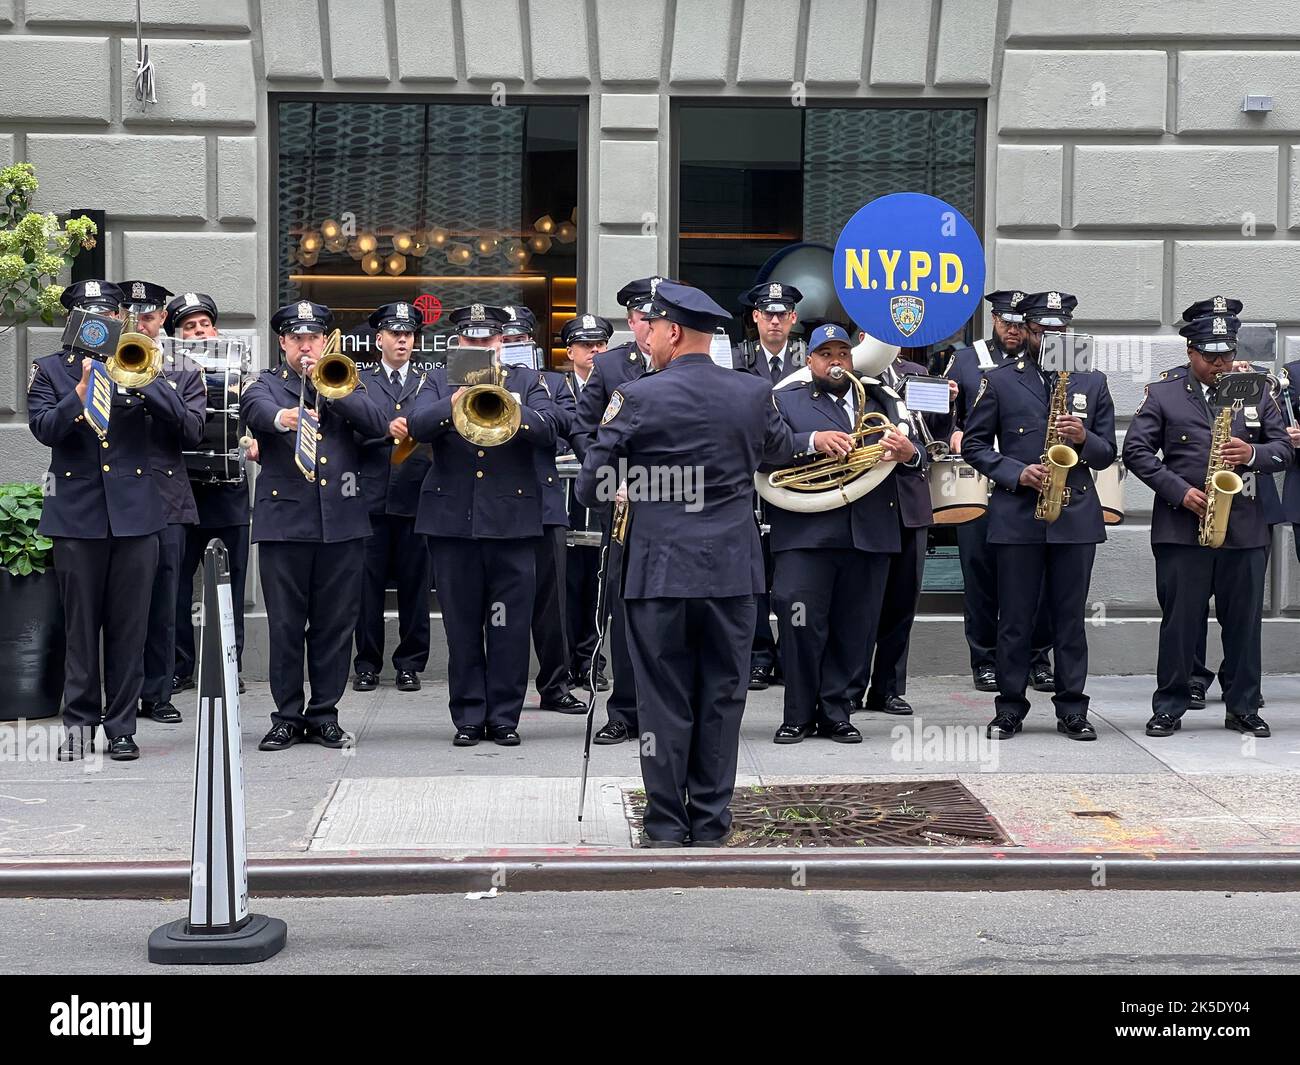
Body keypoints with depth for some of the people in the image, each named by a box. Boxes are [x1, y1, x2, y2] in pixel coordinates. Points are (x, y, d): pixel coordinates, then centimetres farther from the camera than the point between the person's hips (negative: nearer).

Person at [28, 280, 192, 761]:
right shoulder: (49, 370, 8)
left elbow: (175, 413, -4)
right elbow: (44, 428, -6)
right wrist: (82, 391, -19)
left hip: (134, 510, 1)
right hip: (76, 512, -1)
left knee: (129, 628, 3)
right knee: (80, 627, 3)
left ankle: (122, 726, 10)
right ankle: (79, 723, 13)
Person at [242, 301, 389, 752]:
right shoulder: (266, 384, 7)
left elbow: (376, 424, -3)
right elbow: (257, 410, -17)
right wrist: (282, 418, -40)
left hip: (342, 519, 2)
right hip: (284, 518, -2)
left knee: (335, 624, 5)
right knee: (284, 625, 1)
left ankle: (324, 714, 14)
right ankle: (287, 716, 11)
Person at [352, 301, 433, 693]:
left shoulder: (430, 385, 14)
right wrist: (392, 431, -17)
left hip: (416, 497, 1)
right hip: (372, 497, -1)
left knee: (414, 584, 3)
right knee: (368, 584, 1)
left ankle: (409, 664, 12)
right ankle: (367, 664, 10)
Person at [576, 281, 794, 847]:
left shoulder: (636, 397, -10)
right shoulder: (754, 393, 1)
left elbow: (591, 489, -6)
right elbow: (780, 450, 22)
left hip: (660, 569, -3)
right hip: (732, 570, 3)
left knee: (665, 701, 5)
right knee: (721, 699, 10)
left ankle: (667, 826, 11)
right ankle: (710, 823, 16)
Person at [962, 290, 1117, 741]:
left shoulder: (1092, 382, 12)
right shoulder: (999, 381, 5)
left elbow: (1107, 453, 12)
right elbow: (974, 444, 3)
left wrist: (1084, 439, -11)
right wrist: (1017, 474, -11)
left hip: (1076, 515, 2)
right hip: (1017, 515, -1)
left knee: (1070, 617, 5)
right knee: (1014, 618, 2)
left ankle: (1072, 709, 12)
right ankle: (1010, 708, 11)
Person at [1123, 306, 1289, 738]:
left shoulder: (1257, 393, 11)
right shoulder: (1162, 394, 4)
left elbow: (1284, 448, 10)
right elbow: (1136, 451, -1)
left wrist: (1253, 454, -12)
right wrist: (1179, 491, -11)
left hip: (1245, 528, 2)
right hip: (1182, 526, -2)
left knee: (1244, 621, 7)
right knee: (1180, 620, 1)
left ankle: (1244, 708, 17)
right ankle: (1169, 708, 10)